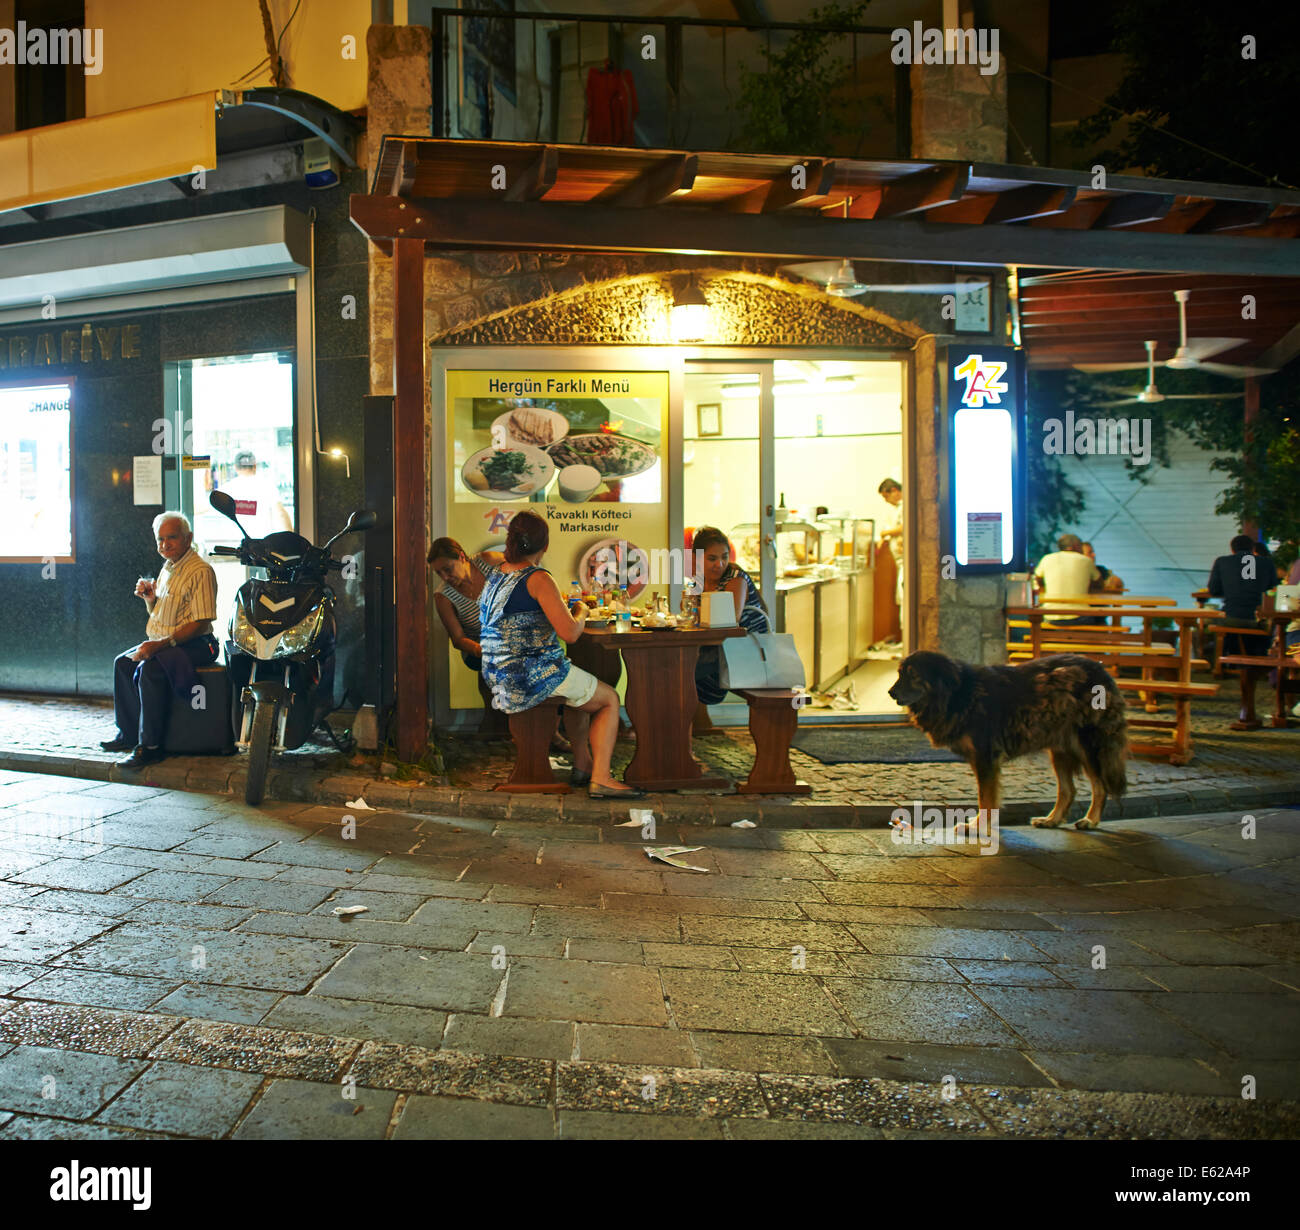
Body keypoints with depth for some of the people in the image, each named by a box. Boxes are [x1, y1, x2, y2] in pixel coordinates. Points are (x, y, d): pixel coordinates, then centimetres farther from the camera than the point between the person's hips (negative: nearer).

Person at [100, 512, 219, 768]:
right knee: (123, 663, 5)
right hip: (162, 642, 10)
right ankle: (129, 732, 15)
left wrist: (161, 644, -27)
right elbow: (157, 613, 26)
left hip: (195, 643, -10)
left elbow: (199, 623, -22)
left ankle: (150, 745, -22)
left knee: (150, 668, -29)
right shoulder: (168, 568, 14)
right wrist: (150, 598, 3)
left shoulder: (200, 570, -17)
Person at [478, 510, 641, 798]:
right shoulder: (539, 579, -15)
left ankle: (582, 764, 30)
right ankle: (601, 778, 1)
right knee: (610, 699, 10)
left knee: (581, 688, 32)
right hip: (535, 675, -9)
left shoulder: (494, 578, 11)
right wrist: (581, 614, 1)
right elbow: (570, 633, -20)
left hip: (501, 683, 9)